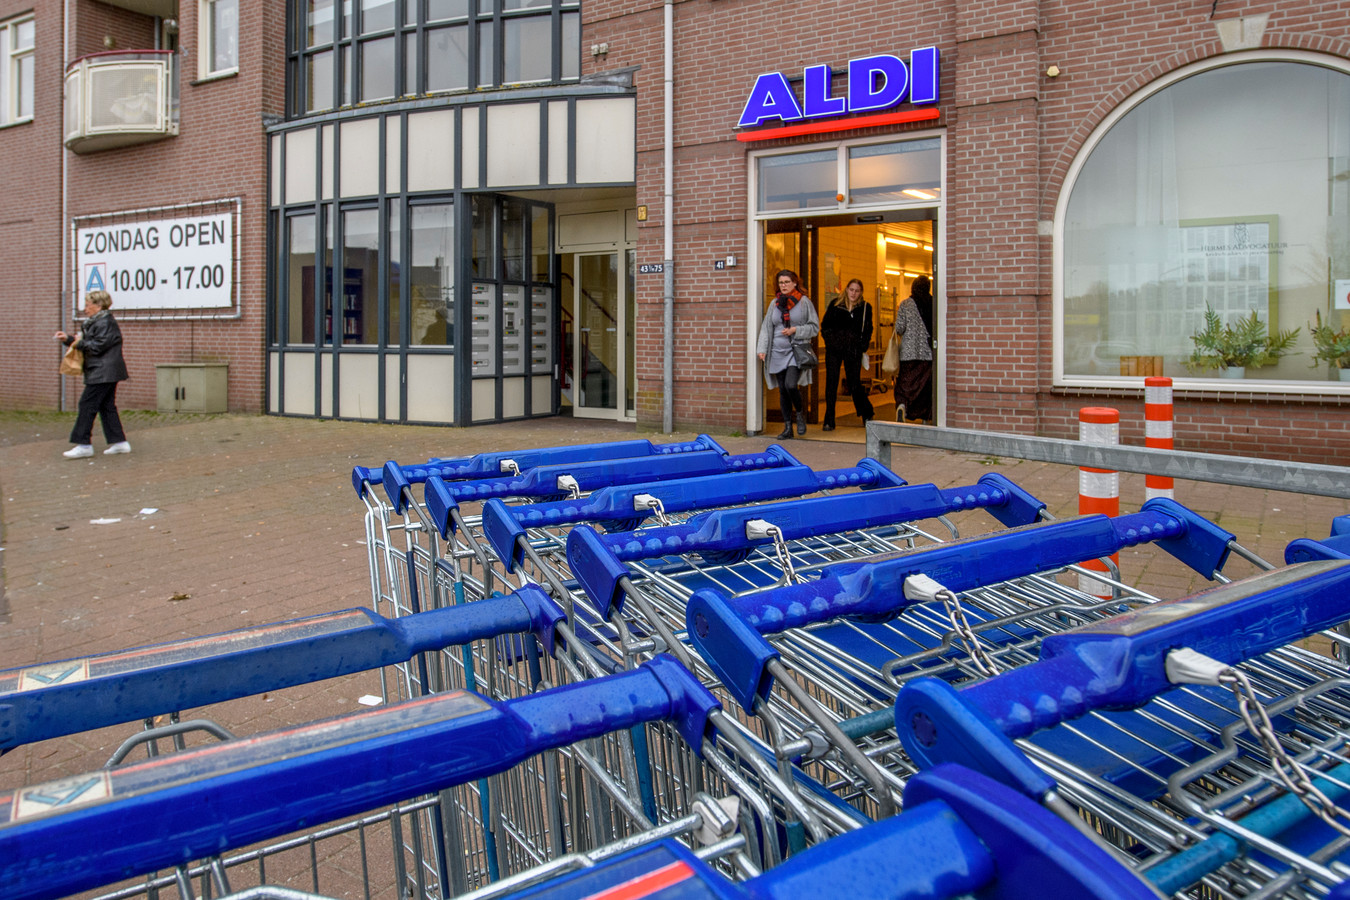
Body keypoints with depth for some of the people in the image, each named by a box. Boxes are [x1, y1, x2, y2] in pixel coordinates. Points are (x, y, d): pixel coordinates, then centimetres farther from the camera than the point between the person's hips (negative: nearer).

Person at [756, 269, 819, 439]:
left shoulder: (804, 302, 0)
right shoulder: (775, 303, 11)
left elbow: (814, 327, 1)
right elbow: (766, 327, 11)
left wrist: (795, 330, -13)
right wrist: (762, 349, 1)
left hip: (797, 350, -4)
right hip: (778, 352, 4)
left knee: (791, 385, -21)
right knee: (782, 390, 4)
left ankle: (800, 413, 8)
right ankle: (787, 428, 12)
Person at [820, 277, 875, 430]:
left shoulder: (865, 308, 6)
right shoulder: (835, 304, 5)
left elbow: (868, 330, 9)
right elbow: (825, 325, 10)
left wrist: (862, 346, -3)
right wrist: (829, 340, -2)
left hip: (853, 350, -1)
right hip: (834, 349, 1)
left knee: (854, 383, 0)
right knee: (831, 382, -3)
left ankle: (867, 416, 21)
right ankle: (829, 421, 2)